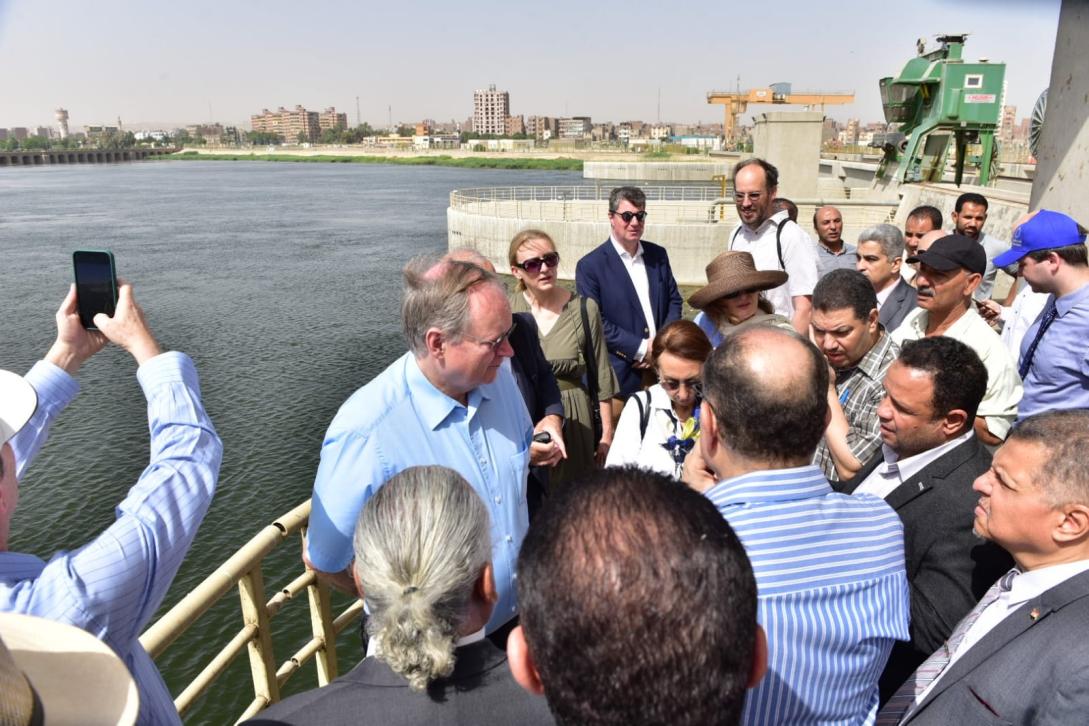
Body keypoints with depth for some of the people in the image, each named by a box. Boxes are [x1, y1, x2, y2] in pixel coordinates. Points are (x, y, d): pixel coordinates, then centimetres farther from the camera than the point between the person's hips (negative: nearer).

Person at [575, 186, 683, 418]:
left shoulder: (658, 255, 9)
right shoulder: (590, 265, -7)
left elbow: (674, 300, 13)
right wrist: (640, 348, -14)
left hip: (662, 369, 5)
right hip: (619, 375, -5)